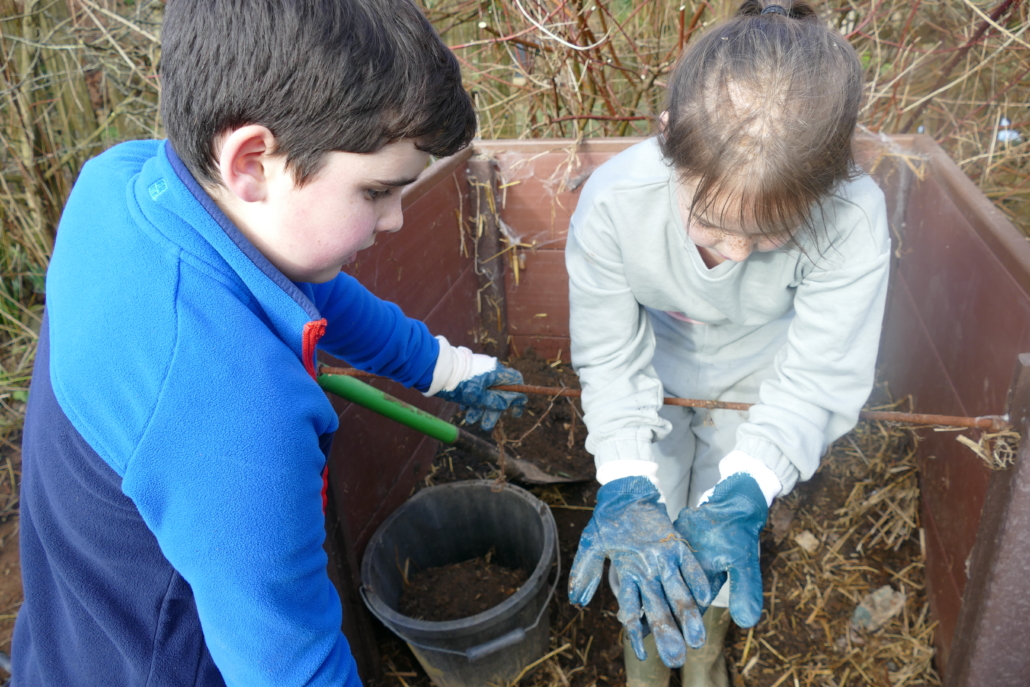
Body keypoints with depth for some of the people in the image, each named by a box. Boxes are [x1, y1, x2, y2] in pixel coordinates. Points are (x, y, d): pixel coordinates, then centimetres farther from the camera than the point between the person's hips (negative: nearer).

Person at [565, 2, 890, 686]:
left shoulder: (853, 219, -37)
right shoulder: (612, 201, -36)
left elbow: (820, 378, -28)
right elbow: (611, 358, -25)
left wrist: (744, 495, -44)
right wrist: (626, 486, -39)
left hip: (754, 380, 0)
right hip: (652, 371, 0)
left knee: (720, 534, 11)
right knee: (641, 530, 8)